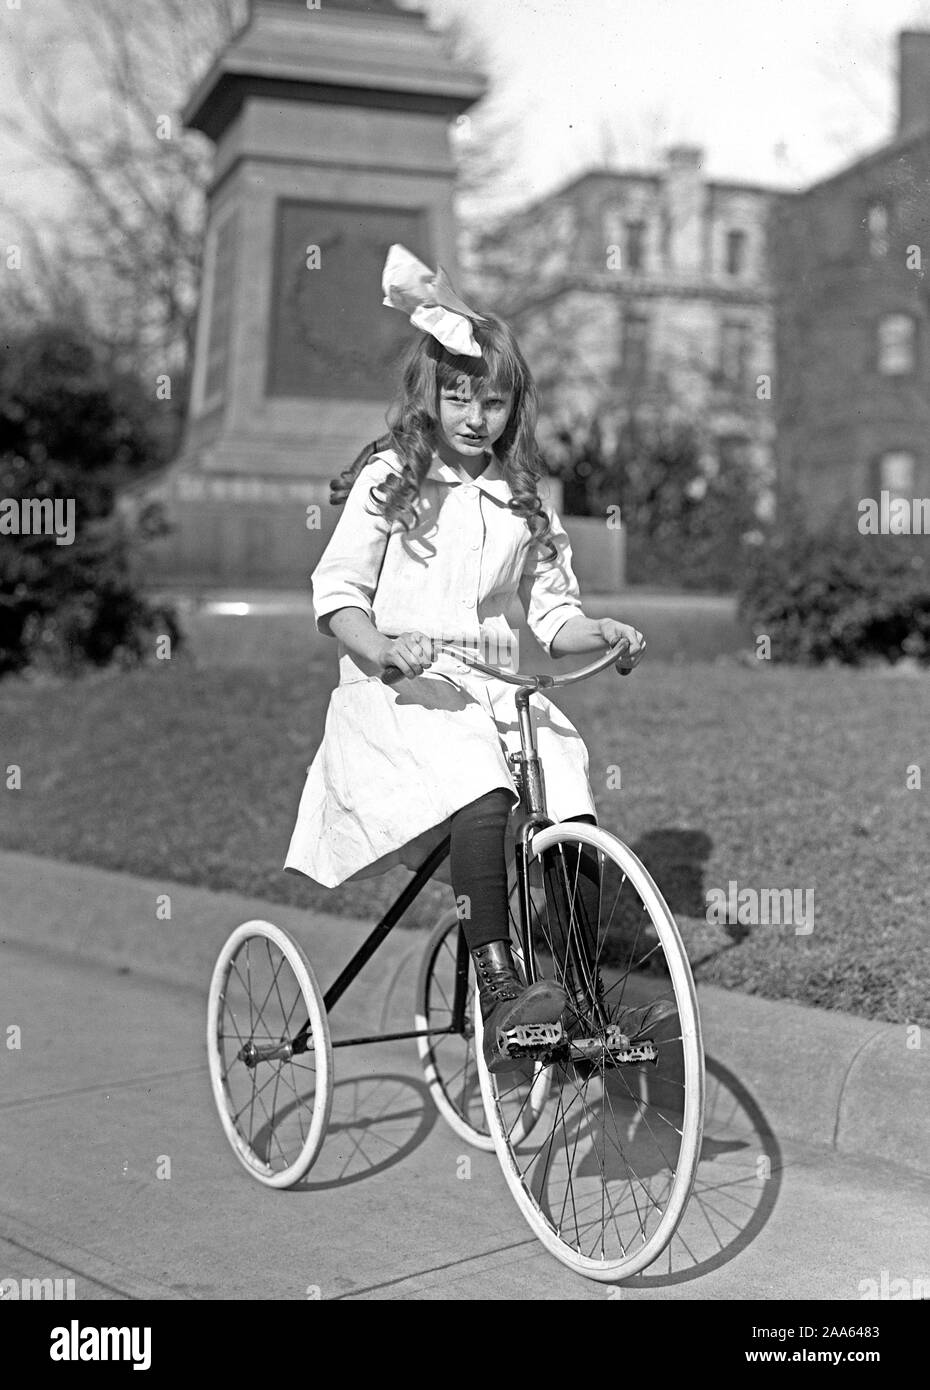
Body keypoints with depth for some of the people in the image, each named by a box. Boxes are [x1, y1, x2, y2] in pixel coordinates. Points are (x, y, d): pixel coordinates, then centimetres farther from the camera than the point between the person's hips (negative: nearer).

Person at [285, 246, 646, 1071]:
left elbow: (552, 612, 15)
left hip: (497, 690, 4)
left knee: (575, 831, -19)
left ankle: (584, 1008, -6)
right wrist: (384, 649, -21)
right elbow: (337, 595, -1)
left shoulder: (523, 499, 17)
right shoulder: (389, 482, 6)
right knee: (483, 799, -35)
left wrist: (603, 633, -7)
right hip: (400, 694, -4)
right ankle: (498, 997, -36)